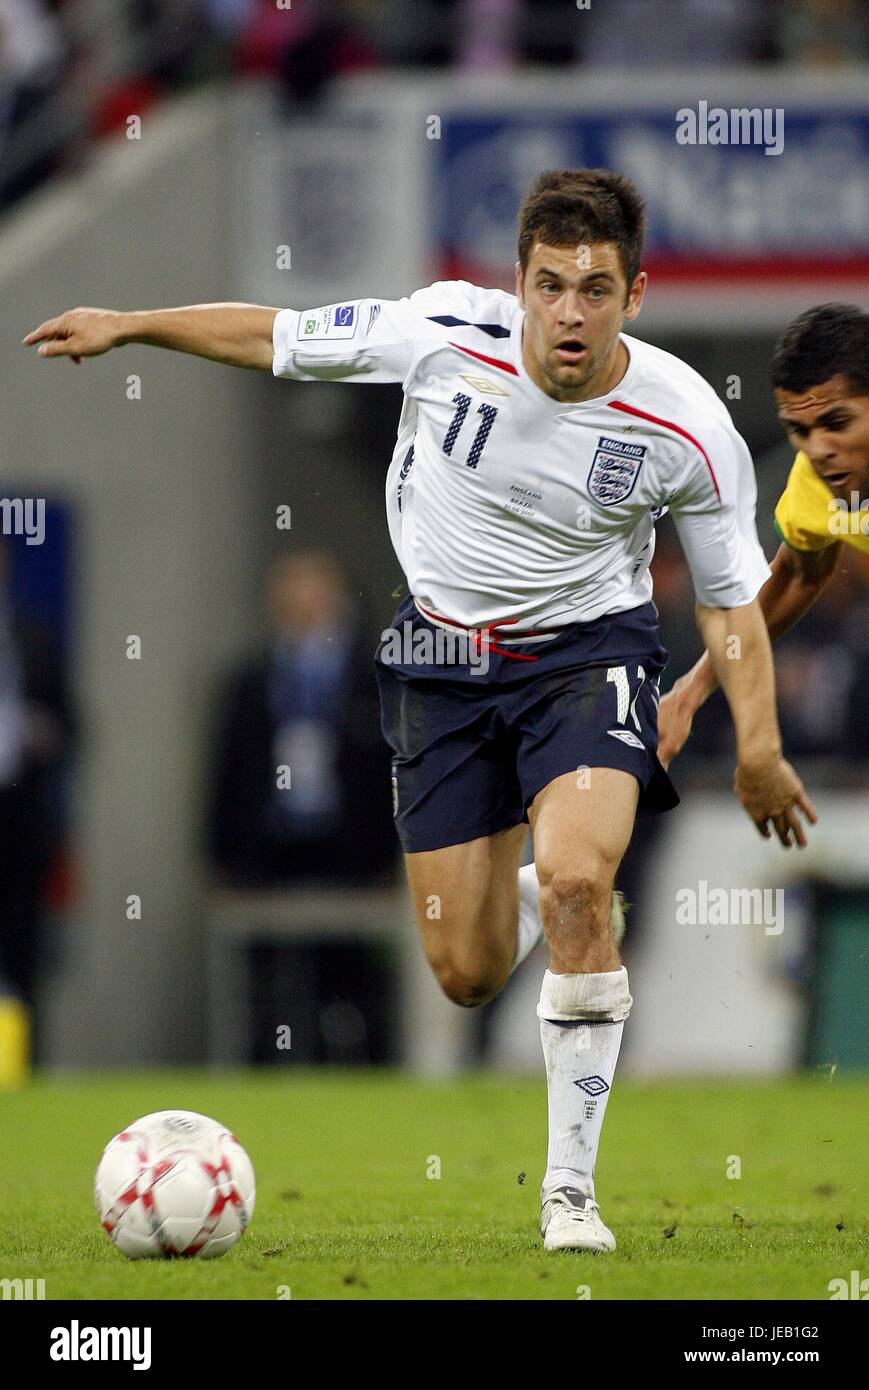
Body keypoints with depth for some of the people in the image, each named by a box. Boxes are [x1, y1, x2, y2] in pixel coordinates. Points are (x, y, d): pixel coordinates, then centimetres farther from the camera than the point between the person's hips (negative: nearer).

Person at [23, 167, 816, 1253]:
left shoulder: (687, 425, -17)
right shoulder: (446, 333, -19)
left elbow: (730, 593, -3)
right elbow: (277, 339, -2)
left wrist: (758, 744, -12)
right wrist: (129, 326, 4)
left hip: (588, 646, -2)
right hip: (442, 653, 2)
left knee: (573, 879, -30)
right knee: (467, 976, 0)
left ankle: (570, 1190, -18)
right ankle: (520, 899, 41)